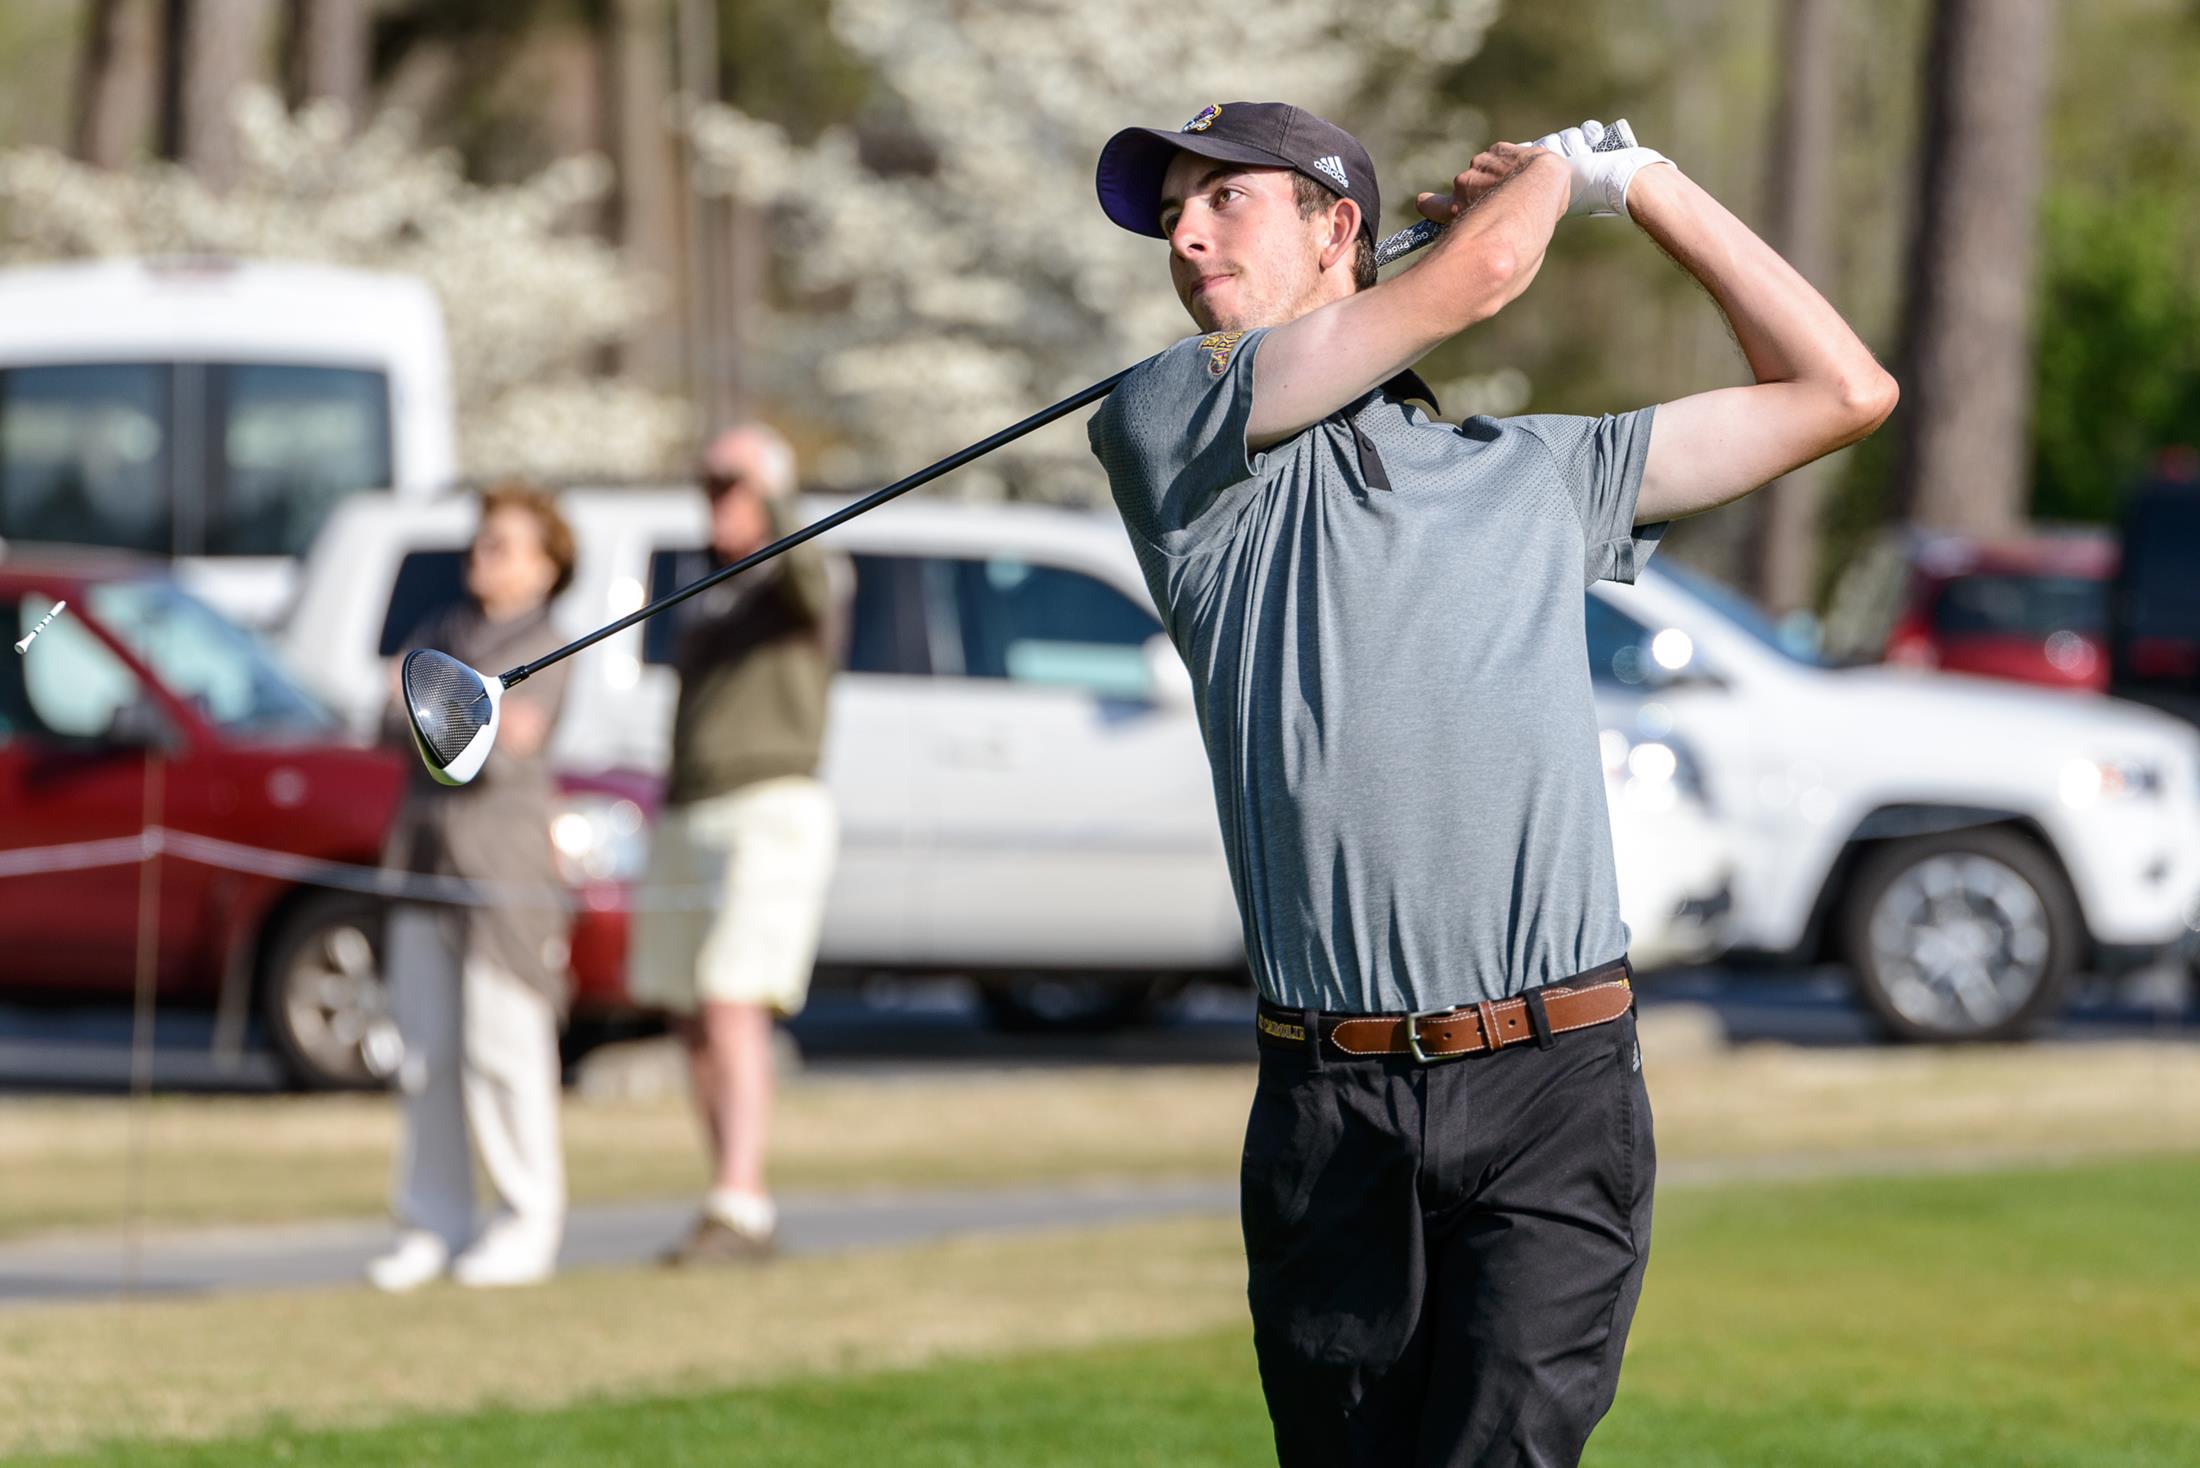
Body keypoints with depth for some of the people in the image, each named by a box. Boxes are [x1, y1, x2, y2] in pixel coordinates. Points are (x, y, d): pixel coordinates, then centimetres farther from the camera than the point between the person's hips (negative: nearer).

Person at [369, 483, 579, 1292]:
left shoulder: (546, 652, -2)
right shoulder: (438, 635, 18)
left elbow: (503, 761, -14)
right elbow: (393, 723, 3)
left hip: (503, 869, -6)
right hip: (424, 860, 6)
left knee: (502, 1048, -7)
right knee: (426, 1056, 3)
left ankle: (529, 1224, -1)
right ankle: (433, 1225, 7)